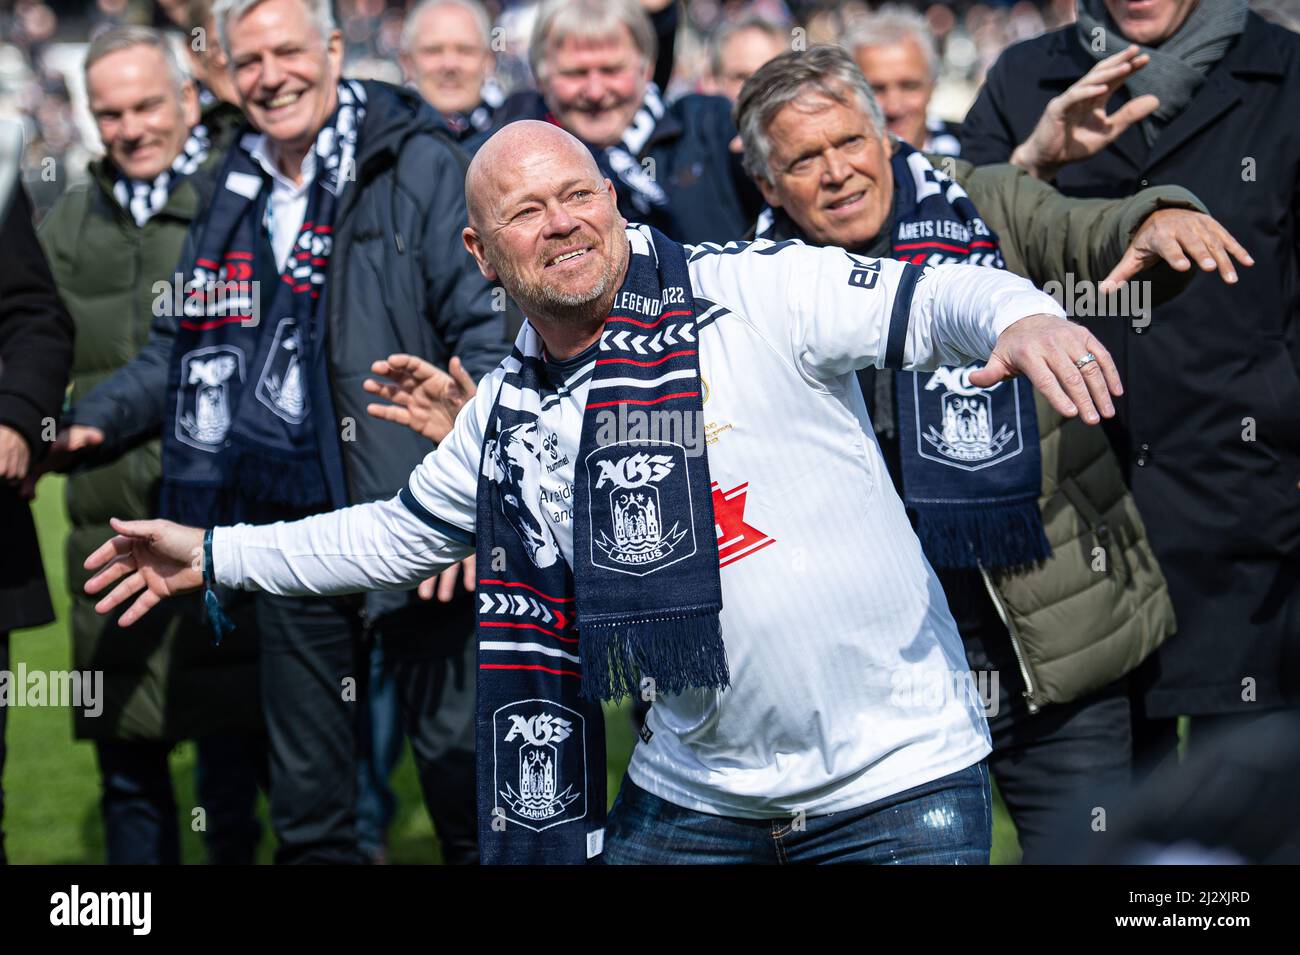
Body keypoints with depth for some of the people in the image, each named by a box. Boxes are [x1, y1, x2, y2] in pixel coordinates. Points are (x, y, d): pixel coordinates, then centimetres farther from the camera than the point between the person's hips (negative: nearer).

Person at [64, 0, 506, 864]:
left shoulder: (417, 164, -4)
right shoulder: (235, 194, 13)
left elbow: (485, 325, -9)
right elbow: (182, 350, 22)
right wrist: (82, 422, 9)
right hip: (290, 528, 5)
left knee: (455, 746, -2)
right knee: (306, 788, 12)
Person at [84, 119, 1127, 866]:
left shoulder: (757, 294, -10)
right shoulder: (510, 415, 8)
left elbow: (936, 300, -19)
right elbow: (401, 535, 23)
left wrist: (1025, 316, -42)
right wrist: (213, 554, 25)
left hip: (893, 781, -5)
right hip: (693, 797, 5)